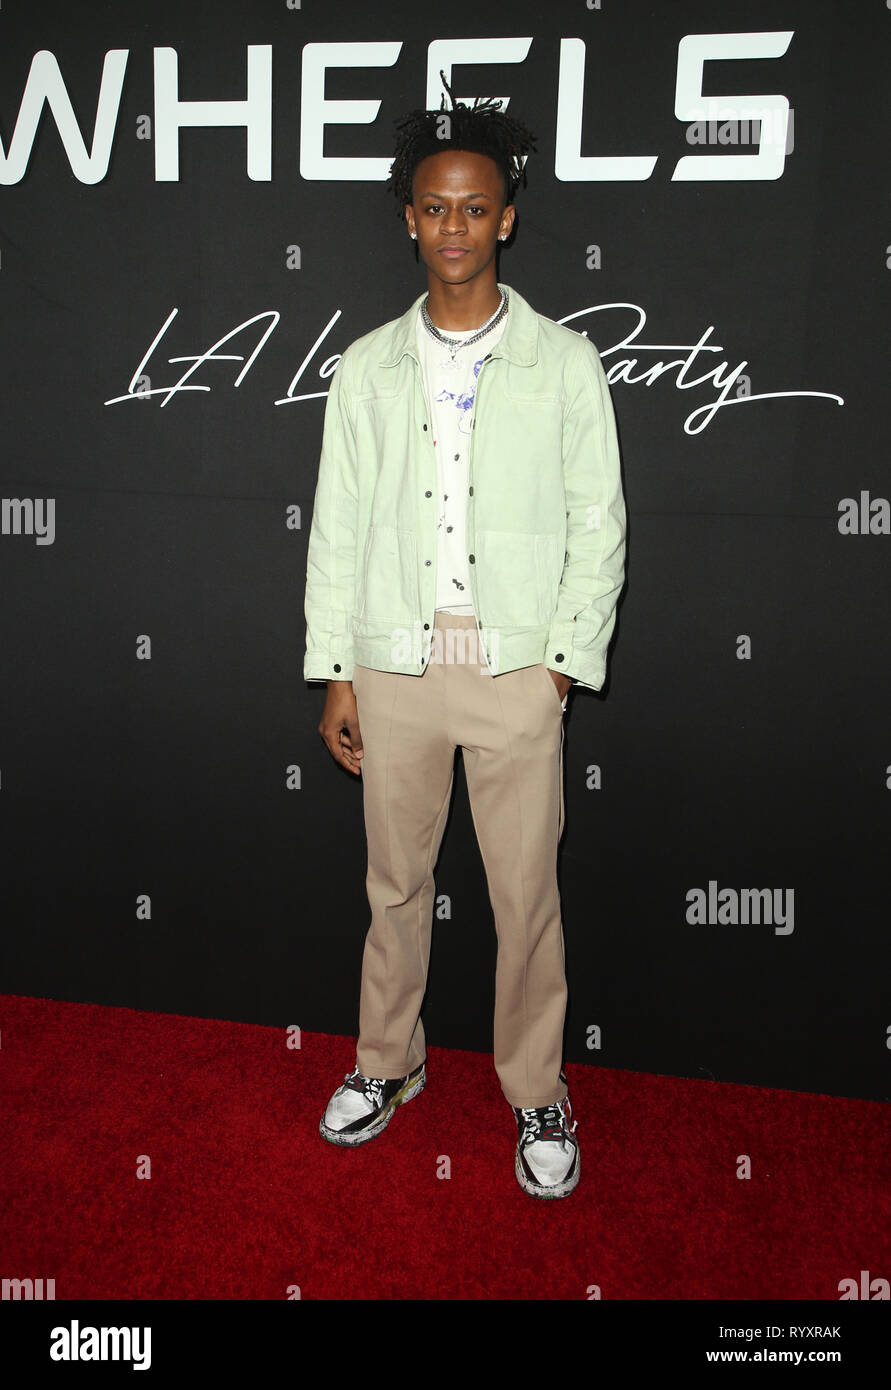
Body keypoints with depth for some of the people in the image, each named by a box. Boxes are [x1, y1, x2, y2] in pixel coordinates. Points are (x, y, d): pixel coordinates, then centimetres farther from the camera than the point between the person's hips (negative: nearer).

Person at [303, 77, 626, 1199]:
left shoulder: (564, 363, 1)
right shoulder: (367, 367, 6)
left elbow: (598, 524, 1)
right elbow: (337, 525, 6)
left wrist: (569, 662, -6)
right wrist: (334, 672, 2)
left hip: (517, 673, -2)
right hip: (394, 667, 2)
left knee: (527, 897, 6)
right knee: (395, 883, 14)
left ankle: (537, 1094, 26)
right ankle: (389, 1062, 36)